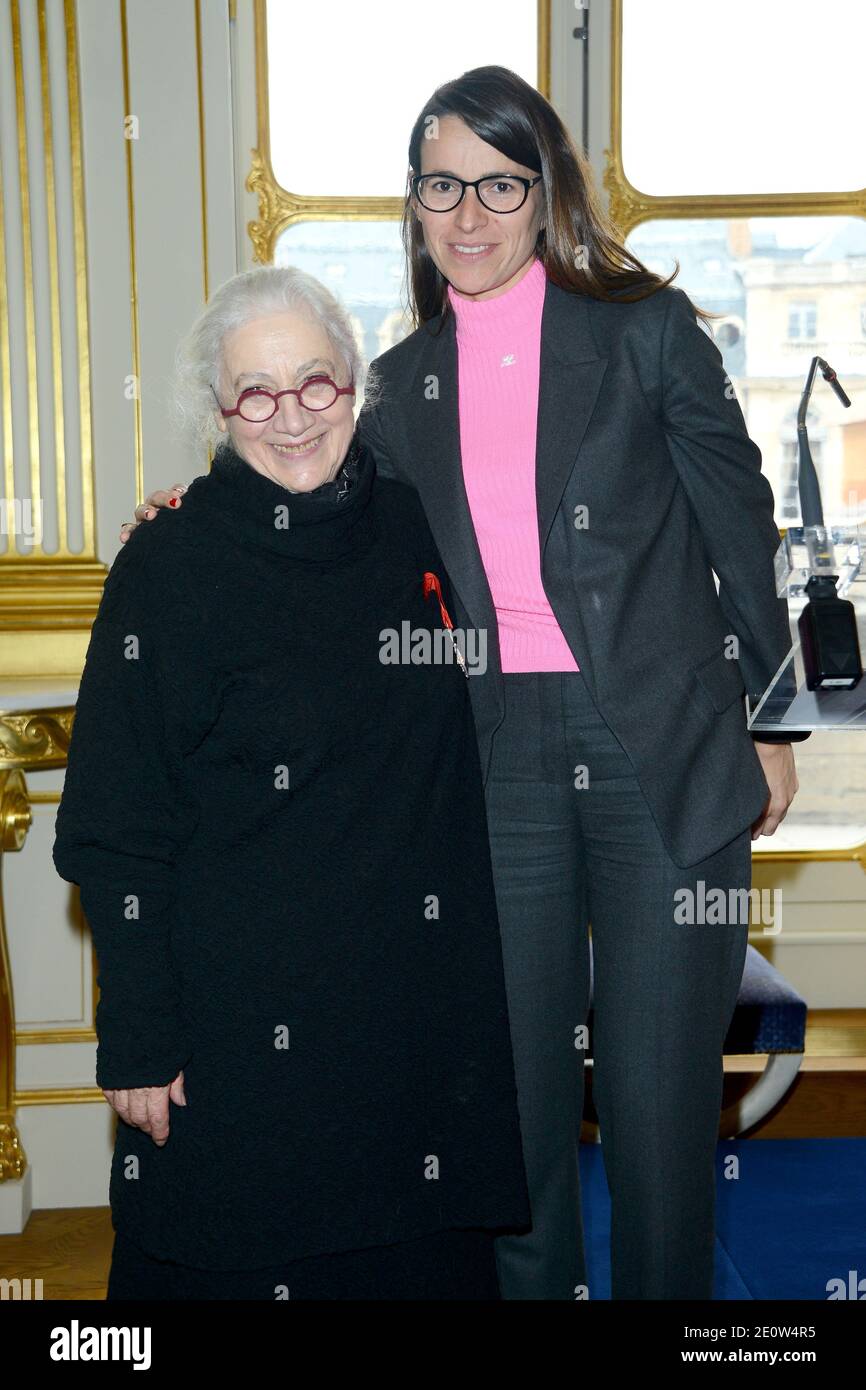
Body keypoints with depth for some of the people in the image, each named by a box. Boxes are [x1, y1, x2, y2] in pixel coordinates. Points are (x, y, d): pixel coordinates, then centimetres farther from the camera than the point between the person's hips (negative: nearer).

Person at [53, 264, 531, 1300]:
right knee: (250, 1258, 8)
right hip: (249, 1021, -4)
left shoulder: (408, 528, 3)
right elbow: (116, 835, -10)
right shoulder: (168, 570, -11)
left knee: (428, 1251, 15)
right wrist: (139, 1040, -11)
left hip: (420, 1004, 5)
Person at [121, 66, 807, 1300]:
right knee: (521, 1089, 14)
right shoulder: (405, 382, 7)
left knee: (661, 1093, 6)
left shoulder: (646, 328, -2)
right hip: (503, 759, 3)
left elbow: (741, 533, 3)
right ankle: (531, 1284, 33)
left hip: (668, 751, -3)